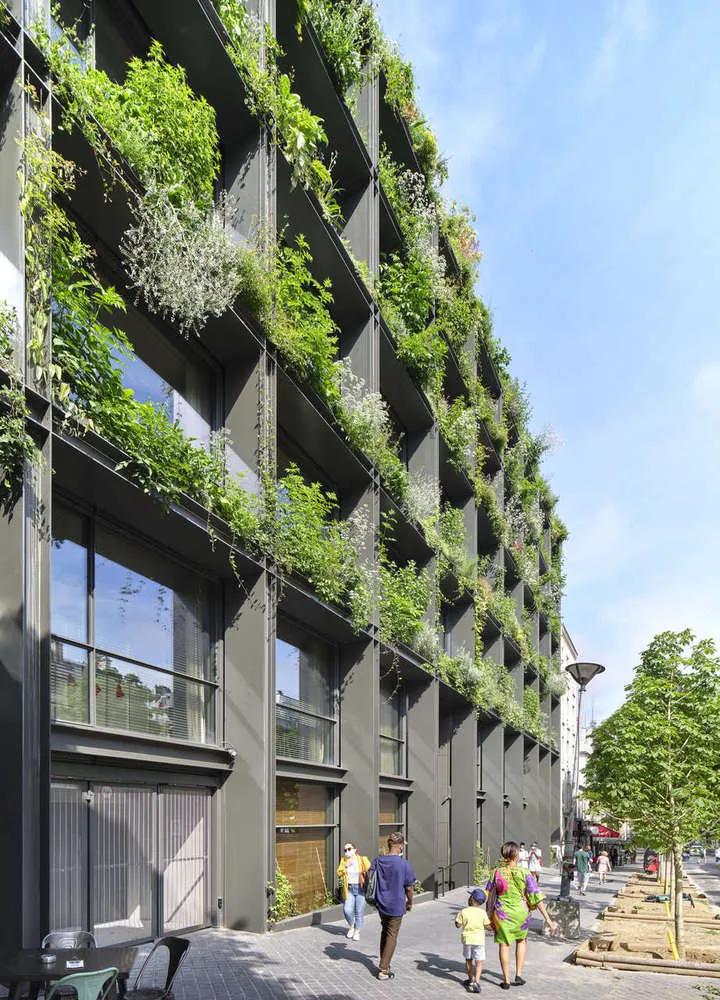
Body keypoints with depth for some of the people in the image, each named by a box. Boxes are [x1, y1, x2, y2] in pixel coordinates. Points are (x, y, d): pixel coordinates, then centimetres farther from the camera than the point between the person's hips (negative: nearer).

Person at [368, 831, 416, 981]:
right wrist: (410, 902, 10)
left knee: (385, 932, 22)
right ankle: (383, 970, 10)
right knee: (392, 936, 7)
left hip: (381, 904, 5)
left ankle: (384, 965, 30)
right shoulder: (405, 865, -16)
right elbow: (409, 888, -8)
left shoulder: (377, 861, -4)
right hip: (396, 906, -4)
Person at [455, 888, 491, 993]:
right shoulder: (482, 912, -7)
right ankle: (476, 982, -15)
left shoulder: (463, 912, -8)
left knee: (468, 960, 20)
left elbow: (458, 925, -2)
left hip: (467, 939, 1)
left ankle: (471, 979, 32)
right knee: (479, 962, -1)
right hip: (479, 940, -1)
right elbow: (487, 925, -2)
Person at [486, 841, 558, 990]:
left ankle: (506, 981, 17)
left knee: (504, 944, 13)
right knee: (521, 940, 25)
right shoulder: (524, 873, -12)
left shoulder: (497, 872, -8)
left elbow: (490, 897, -1)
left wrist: (489, 917, 10)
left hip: (502, 912, 0)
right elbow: (536, 898, -13)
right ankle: (518, 975, 21)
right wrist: (548, 919, -9)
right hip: (520, 912, 0)